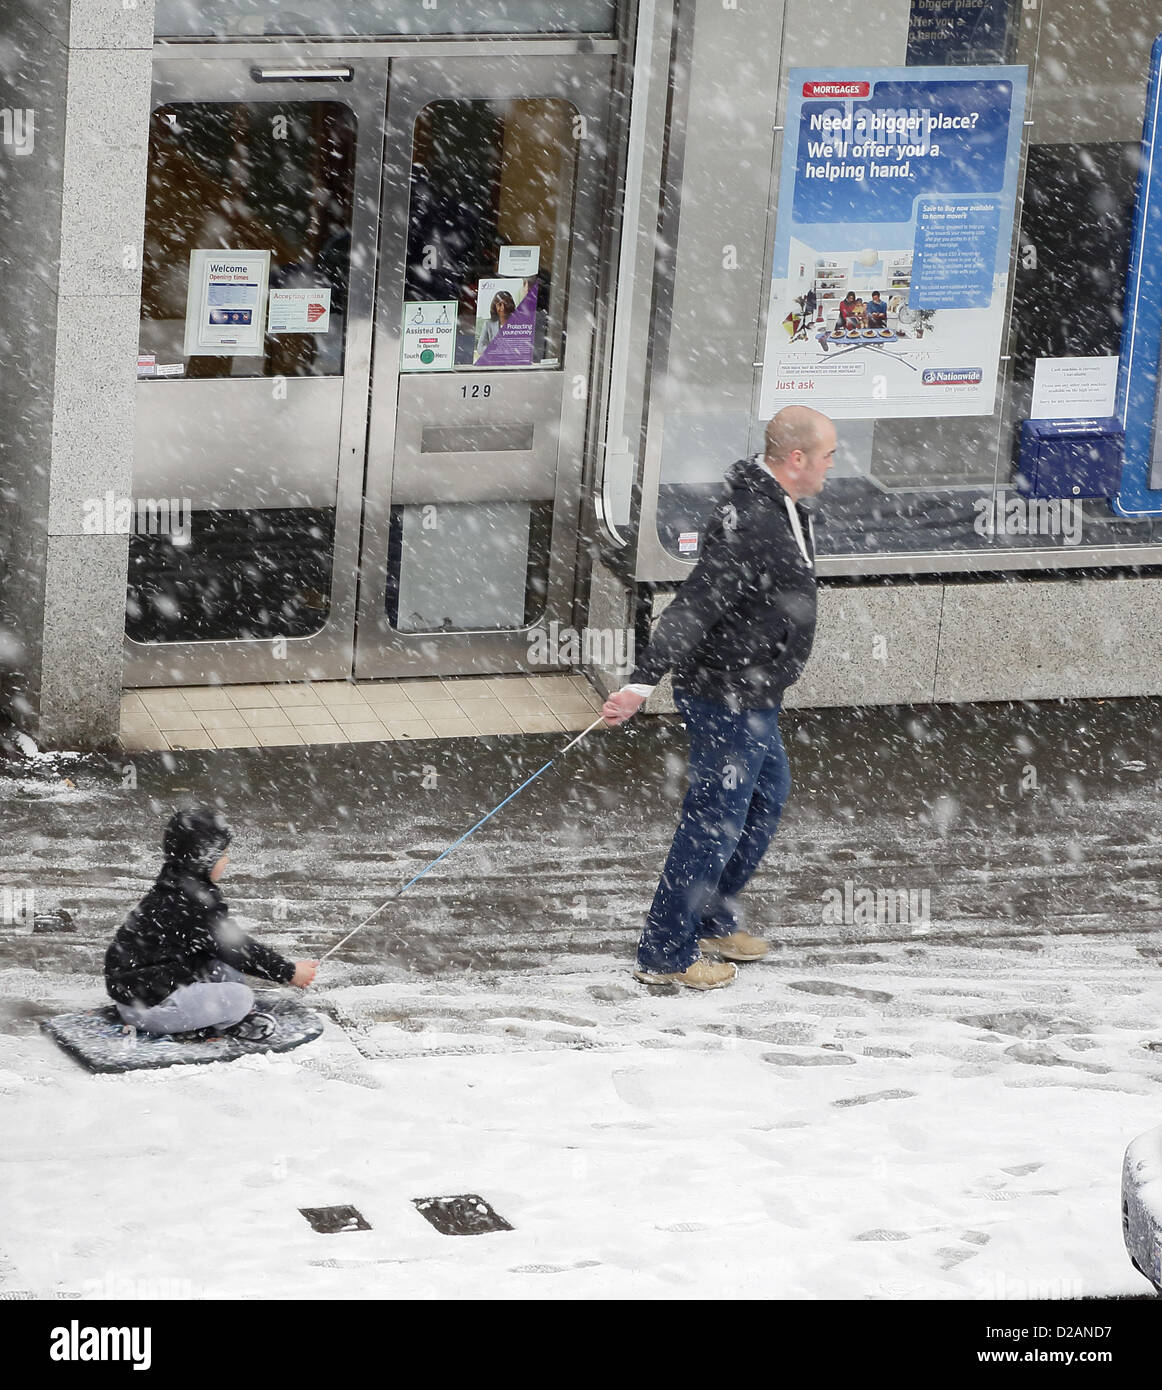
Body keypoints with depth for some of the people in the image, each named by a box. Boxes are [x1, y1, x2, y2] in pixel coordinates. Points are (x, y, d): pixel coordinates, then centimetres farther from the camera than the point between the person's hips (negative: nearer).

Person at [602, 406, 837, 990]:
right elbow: (695, 606, -33)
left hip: (753, 695, 11)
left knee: (767, 796, 25)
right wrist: (643, 681, -38)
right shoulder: (750, 525, -27)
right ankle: (665, 956, 7)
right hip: (727, 699, -11)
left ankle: (713, 920, 39)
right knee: (715, 821, -3)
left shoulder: (785, 509, 6)